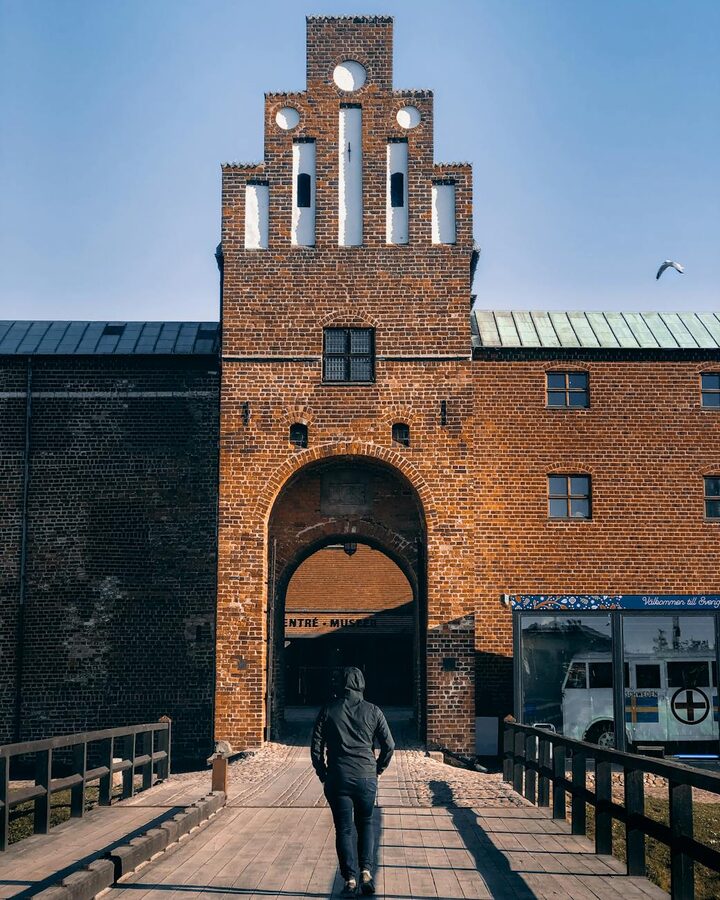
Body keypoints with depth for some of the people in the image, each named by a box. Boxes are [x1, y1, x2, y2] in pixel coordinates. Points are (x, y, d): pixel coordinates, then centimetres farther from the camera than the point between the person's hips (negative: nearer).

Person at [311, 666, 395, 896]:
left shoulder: (328, 710, 1)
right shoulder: (373, 711, 2)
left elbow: (316, 747, -1)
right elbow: (389, 745, 2)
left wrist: (323, 774, 11)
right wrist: (378, 769, 15)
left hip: (337, 779, -1)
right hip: (366, 778, 1)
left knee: (343, 829, 7)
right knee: (365, 824, 18)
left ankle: (350, 879, 2)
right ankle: (366, 870, 2)